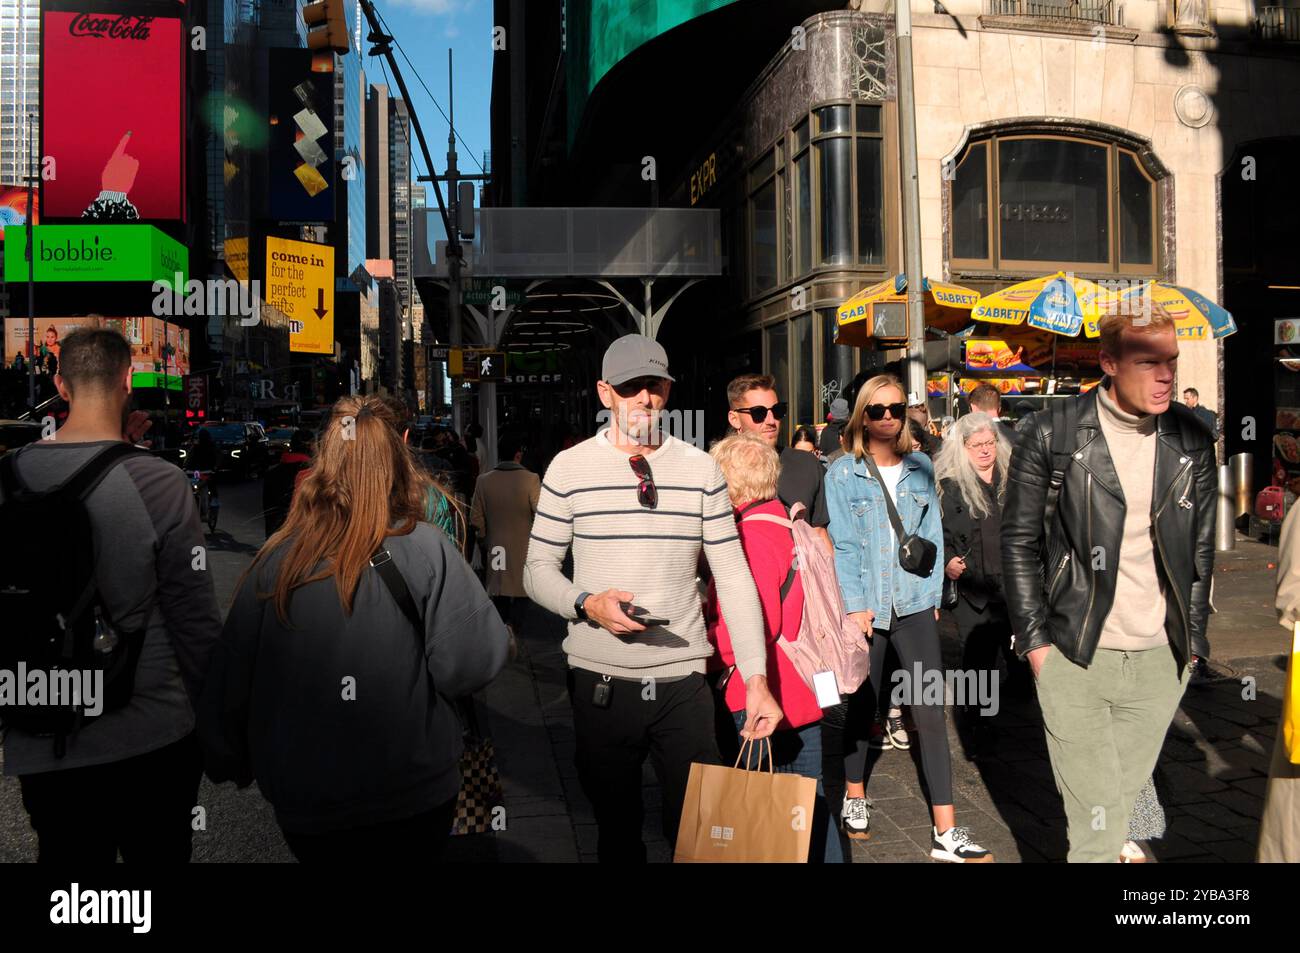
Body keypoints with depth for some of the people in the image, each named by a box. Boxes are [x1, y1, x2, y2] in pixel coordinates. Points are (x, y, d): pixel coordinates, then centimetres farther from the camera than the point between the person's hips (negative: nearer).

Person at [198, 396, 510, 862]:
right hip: (415, 801, -1)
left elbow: (227, 686, -2)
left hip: (303, 806, 1)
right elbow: (474, 665, -18)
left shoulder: (274, 562, -9)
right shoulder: (423, 549, -15)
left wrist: (229, 764, 16)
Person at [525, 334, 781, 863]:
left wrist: (756, 678, -6)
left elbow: (733, 576, 1)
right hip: (600, 681, 0)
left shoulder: (701, 469, 2)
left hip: (684, 682, 1)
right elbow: (538, 570, 3)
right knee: (616, 828, 14)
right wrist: (588, 603, -17)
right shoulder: (569, 468, -1)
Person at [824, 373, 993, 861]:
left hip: (914, 604, 2)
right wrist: (854, 606, -11)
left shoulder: (921, 468, 7)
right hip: (865, 606, -2)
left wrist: (933, 593, 1)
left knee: (931, 713, -2)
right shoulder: (843, 473, -2)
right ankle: (854, 799, 34)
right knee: (863, 707, 12)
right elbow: (842, 545, -6)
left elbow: (931, 534, 7)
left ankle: (946, 832, 3)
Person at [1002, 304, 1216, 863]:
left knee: (1123, 799, 14)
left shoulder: (1191, 442, 4)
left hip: (1161, 660, 3)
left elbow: (1201, 548, 11)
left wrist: (1192, 639, 6)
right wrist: (1034, 639, -6)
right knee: (1095, 819, 1)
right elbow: (1019, 539, -3)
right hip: (1074, 657, -3)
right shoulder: (1052, 434, -7)